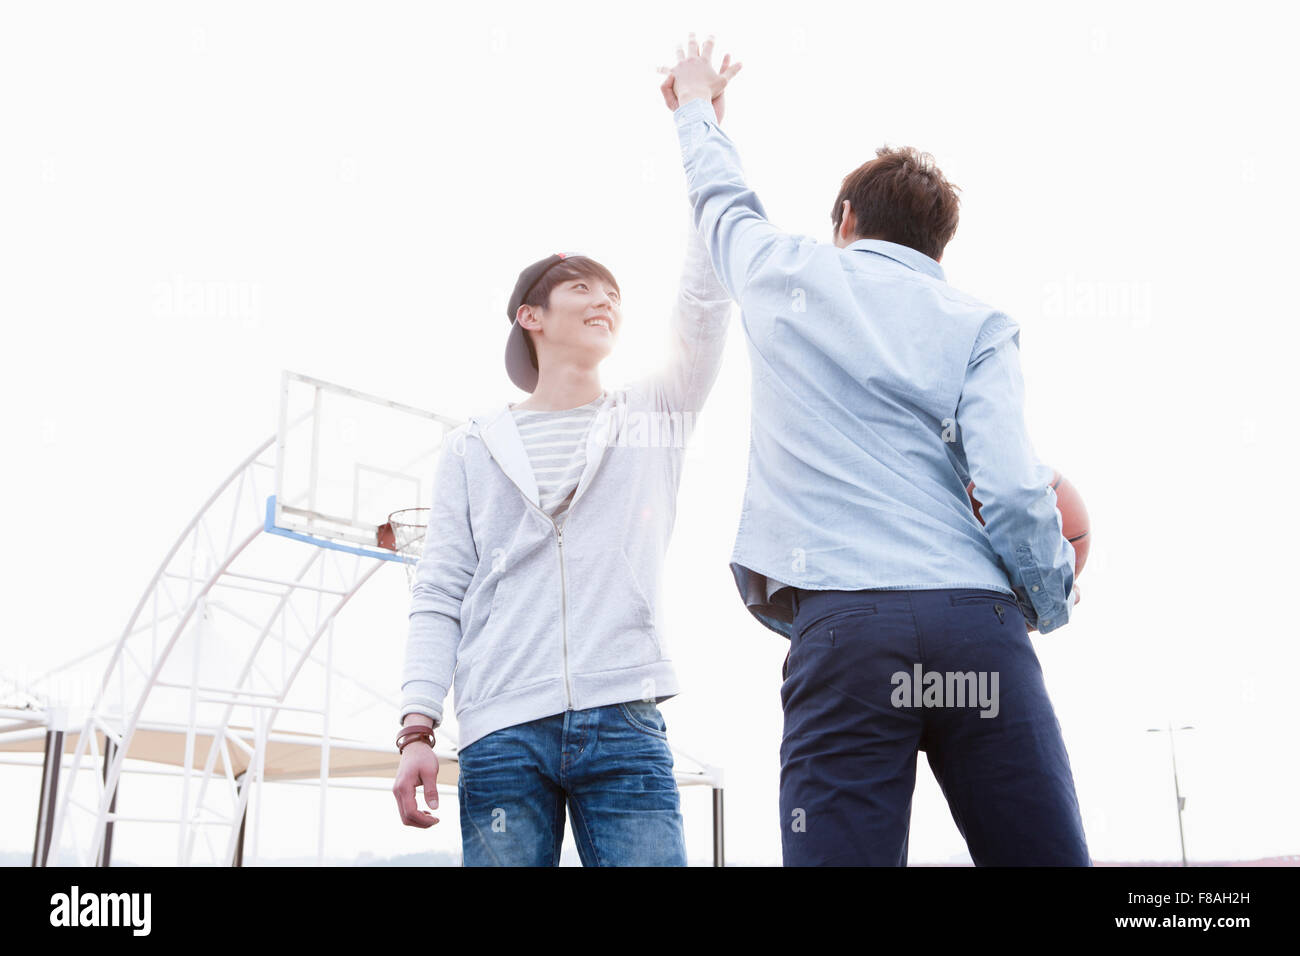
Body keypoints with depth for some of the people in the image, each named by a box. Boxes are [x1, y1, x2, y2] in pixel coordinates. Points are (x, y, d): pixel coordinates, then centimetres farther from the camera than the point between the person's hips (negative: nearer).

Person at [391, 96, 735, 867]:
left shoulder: (655, 419, 16)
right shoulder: (474, 447, 15)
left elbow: (707, 306, 3)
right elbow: (440, 596, 10)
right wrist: (419, 727, -4)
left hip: (624, 728, 0)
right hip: (503, 738, 0)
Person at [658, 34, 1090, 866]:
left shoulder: (787, 276, 16)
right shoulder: (978, 327, 12)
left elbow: (723, 200, 39)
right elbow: (1013, 491, -2)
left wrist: (694, 106, 59)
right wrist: (1053, 600, 17)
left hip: (843, 624, 0)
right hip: (978, 625, 1)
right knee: (1045, 854, 4)